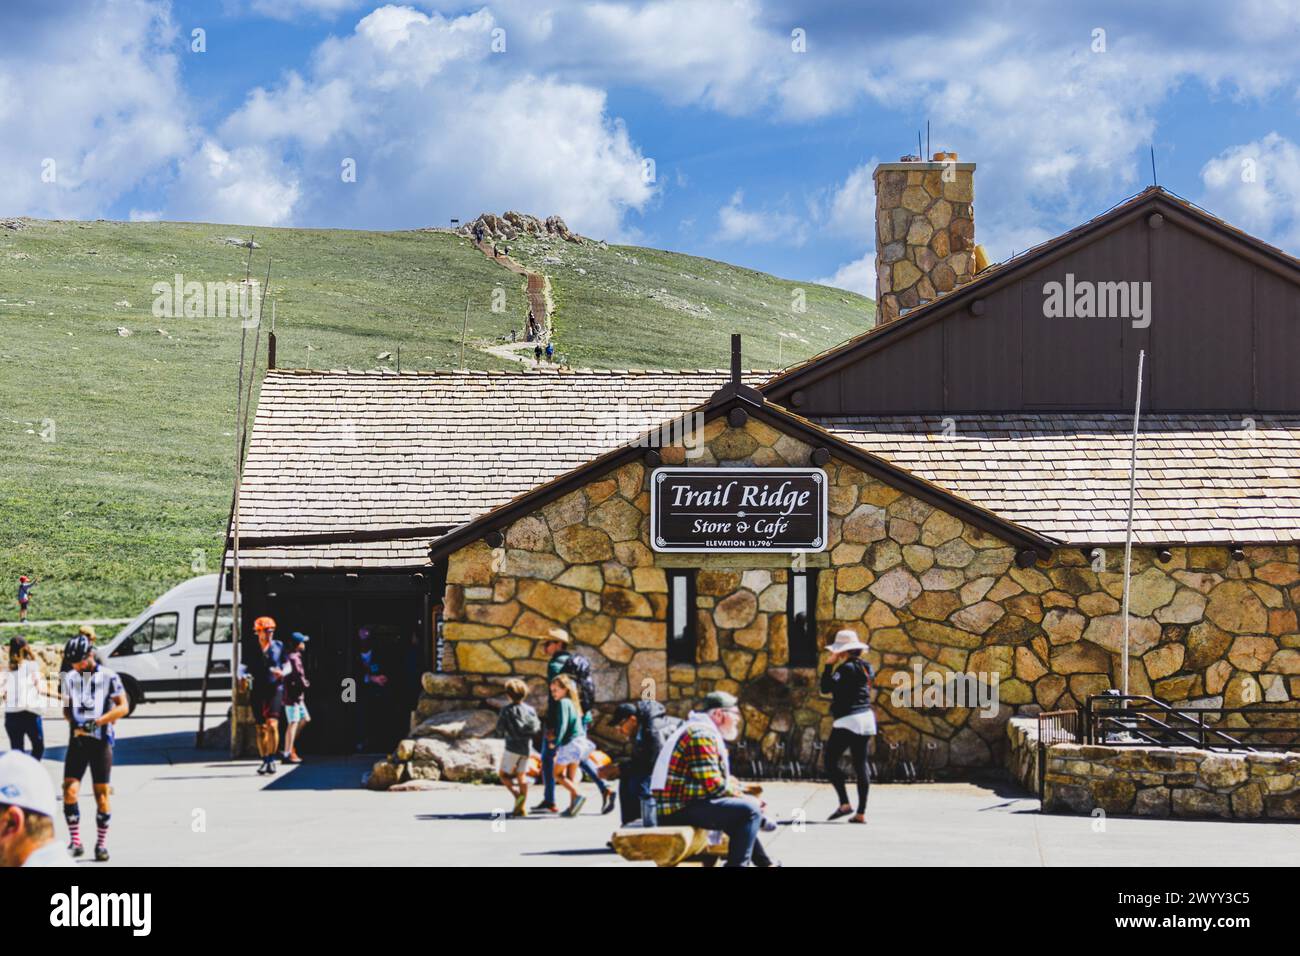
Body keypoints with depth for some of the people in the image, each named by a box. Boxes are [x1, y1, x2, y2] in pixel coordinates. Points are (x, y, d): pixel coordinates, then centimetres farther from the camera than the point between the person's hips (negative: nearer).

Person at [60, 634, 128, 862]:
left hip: (101, 740, -3)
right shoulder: (70, 678, 11)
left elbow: (123, 707, -10)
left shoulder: (108, 677, -4)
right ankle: (75, 842, -2)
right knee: (70, 790, -10)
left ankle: (101, 843, 12)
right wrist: (73, 721, -2)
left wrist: (97, 721, -20)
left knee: (101, 793, 1)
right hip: (77, 740, 3)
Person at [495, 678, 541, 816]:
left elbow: (500, 731, -8)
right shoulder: (530, 710, 3)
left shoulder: (507, 710, -8)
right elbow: (537, 728, 6)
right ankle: (522, 807, 6)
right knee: (521, 776, 11)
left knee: (503, 774, 6)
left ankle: (517, 795, -18)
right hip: (527, 748, 5)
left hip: (512, 747, -5)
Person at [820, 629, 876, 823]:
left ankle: (844, 803, -11)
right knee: (860, 764, 6)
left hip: (848, 720, -8)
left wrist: (829, 665, -13)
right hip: (866, 719, 8)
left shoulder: (847, 668, -14)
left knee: (830, 761, -1)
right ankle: (861, 812, 3)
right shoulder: (865, 667, 12)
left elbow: (826, 687, -20)